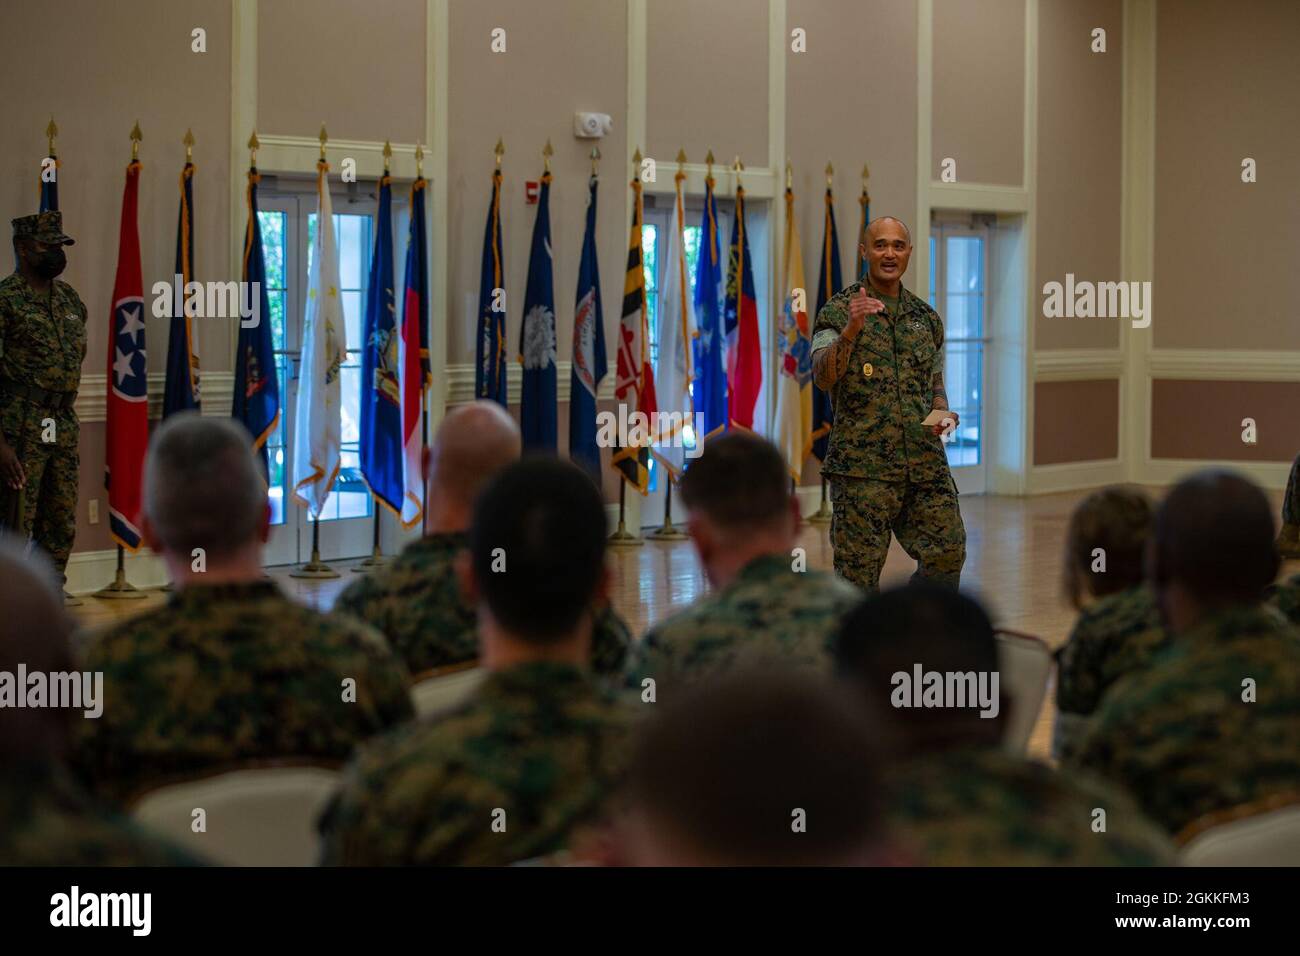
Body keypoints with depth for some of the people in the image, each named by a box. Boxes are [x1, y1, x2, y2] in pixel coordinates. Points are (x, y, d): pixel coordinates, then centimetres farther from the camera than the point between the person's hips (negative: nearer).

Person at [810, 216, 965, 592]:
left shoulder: (927, 318, 15)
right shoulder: (838, 312, -1)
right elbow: (824, 378, -15)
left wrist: (943, 412, 4)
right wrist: (851, 329, -29)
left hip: (925, 463, 5)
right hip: (862, 466, -5)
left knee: (947, 555, 1)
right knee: (858, 574, -3)